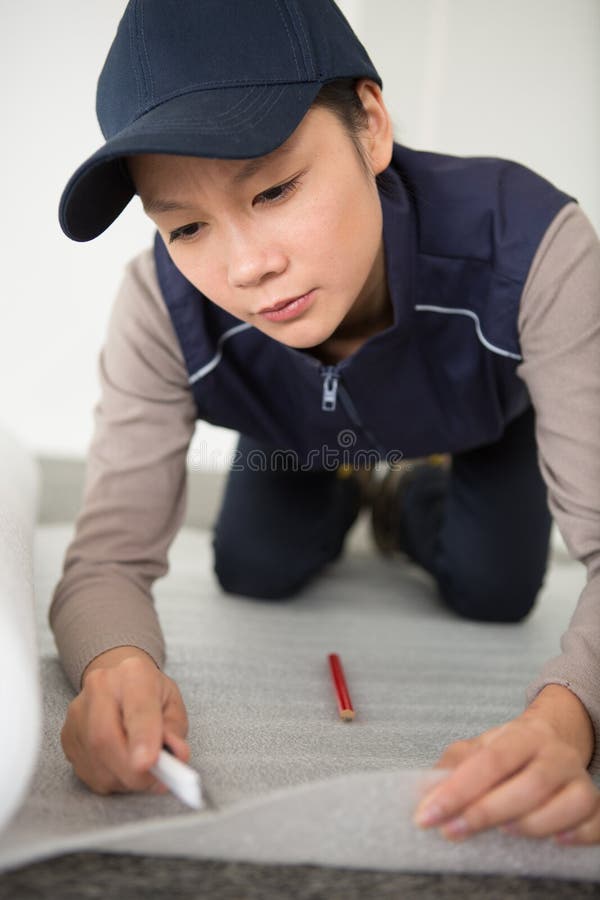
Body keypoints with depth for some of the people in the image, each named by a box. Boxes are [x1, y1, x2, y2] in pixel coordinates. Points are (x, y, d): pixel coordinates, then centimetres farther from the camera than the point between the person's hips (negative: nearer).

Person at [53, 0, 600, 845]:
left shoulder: (531, 246, -46)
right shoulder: (163, 307, -39)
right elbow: (110, 558, -35)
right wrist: (116, 666, -60)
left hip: (483, 427, -1)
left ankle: (417, 507, 29)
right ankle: (349, 499, 33)